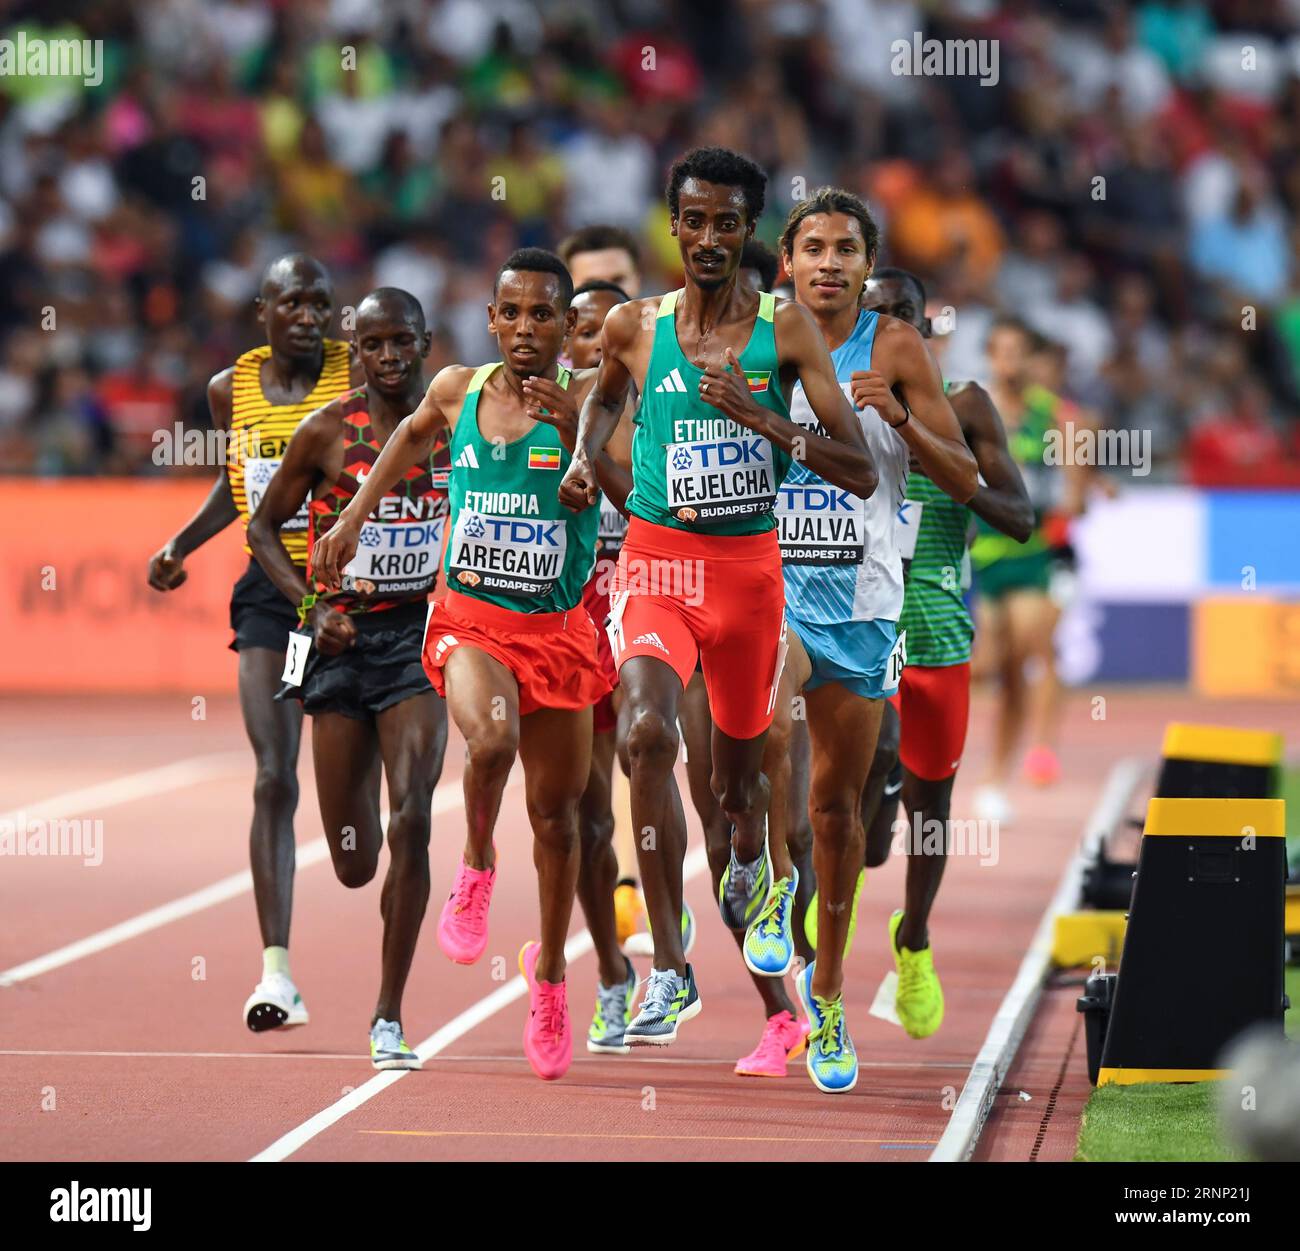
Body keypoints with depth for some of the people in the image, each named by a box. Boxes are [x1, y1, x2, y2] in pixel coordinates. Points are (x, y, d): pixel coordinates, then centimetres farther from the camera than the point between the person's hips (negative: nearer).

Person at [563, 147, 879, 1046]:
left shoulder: (786, 330, -5)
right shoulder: (634, 328, 1)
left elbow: (862, 473, -9)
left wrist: (760, 415, -19)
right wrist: (584, 457, 8)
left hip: (750, 566, 0)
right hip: (657, 560, 0)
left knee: (740, 762, 16)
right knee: (649, 731, -26)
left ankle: (748, 859, 56)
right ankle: (670, 970, -22)